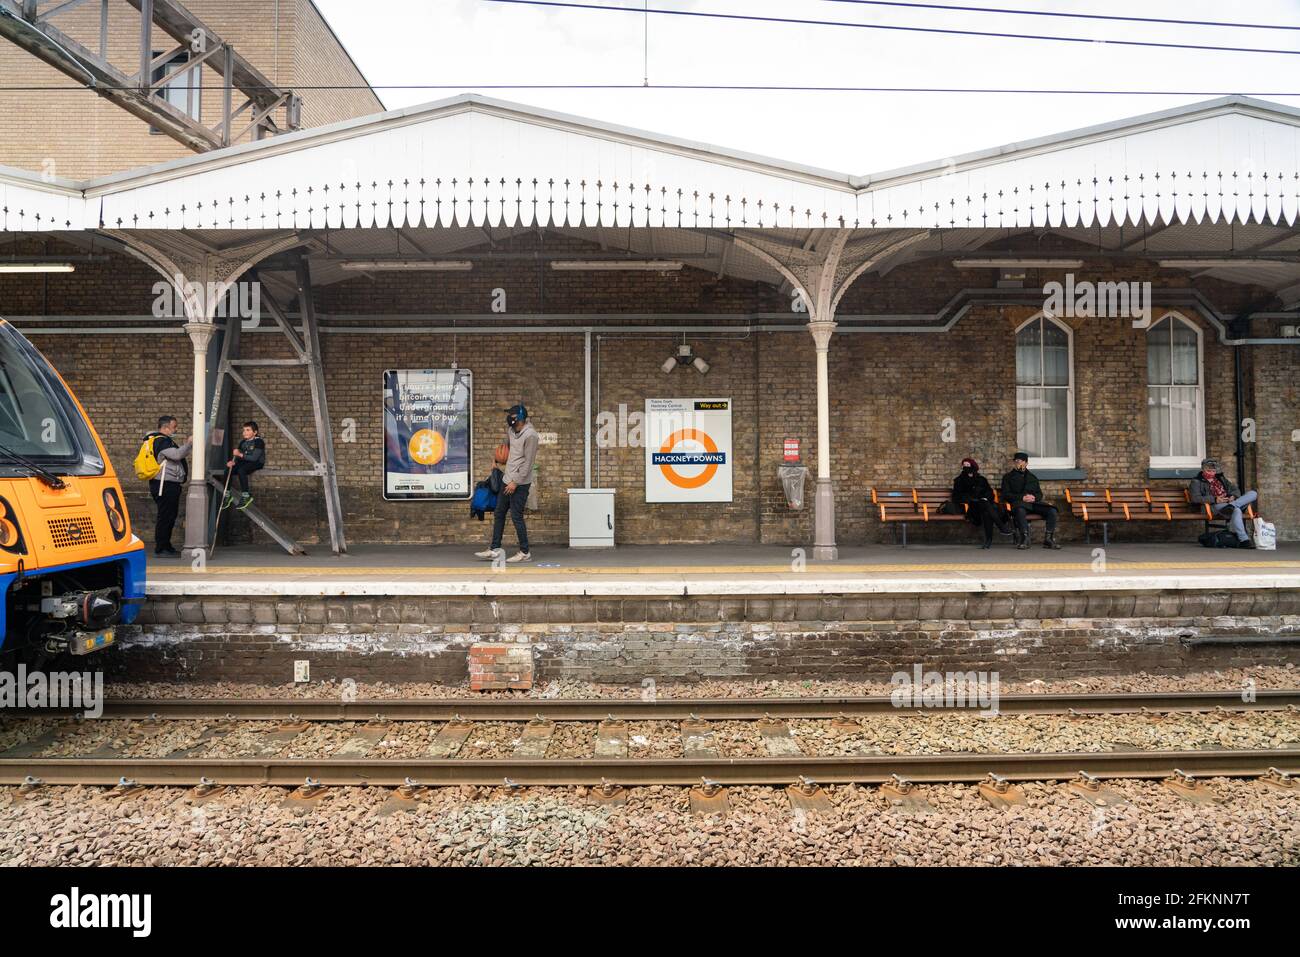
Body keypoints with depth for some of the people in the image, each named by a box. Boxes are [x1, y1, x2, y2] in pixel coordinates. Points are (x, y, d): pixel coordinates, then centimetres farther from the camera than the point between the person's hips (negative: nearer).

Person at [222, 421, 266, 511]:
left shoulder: (259, 442, -10)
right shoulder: (242, 442, 13)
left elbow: (254, 457, -21)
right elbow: (237, 456, 9)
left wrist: (240, 455, -27)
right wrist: (233, 462, -14)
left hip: (256, 463, -7)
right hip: (244, 463, 7)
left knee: (241, 470, -34)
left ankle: (246, 496, -27)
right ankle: (227, 495, -6)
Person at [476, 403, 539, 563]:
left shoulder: (530, 435, -17)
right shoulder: (511, 430, 8)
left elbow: (528, 463, -19)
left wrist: (516, 482, -19)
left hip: (520, 482, -9)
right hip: (508, 479, 9)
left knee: (516, 516, -5)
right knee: (499, 514, 11)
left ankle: (525, 553, 5)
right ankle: (495, 550, 17)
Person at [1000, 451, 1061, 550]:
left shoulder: (1032, 477, 29)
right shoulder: (1008, 477, 17)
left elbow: (1040, 494, 22)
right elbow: (1005, 495, 4)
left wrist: (1034, 497, -4)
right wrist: (1022, 497, -10)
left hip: (1034, 502, 4)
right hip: (1018, 503, -4)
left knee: (1052, 510, -24)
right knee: (1020, 510, -41)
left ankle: (1049, 539, -21)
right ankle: (1024, 539, -39)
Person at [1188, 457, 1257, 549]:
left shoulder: (1220, 478, 30)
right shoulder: (1196, 482, 10)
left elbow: (1234, 489, 25)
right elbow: (1195, 498, -7)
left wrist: (1233, 496, -2)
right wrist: (1215, 499, -19)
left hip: (1229, 502, 7)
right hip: (1215, 506, -7)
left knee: (1253, 494, -13)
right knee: (1236, 510, -37)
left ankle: (1232, 505, -37)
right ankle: (1243, 540, -45)